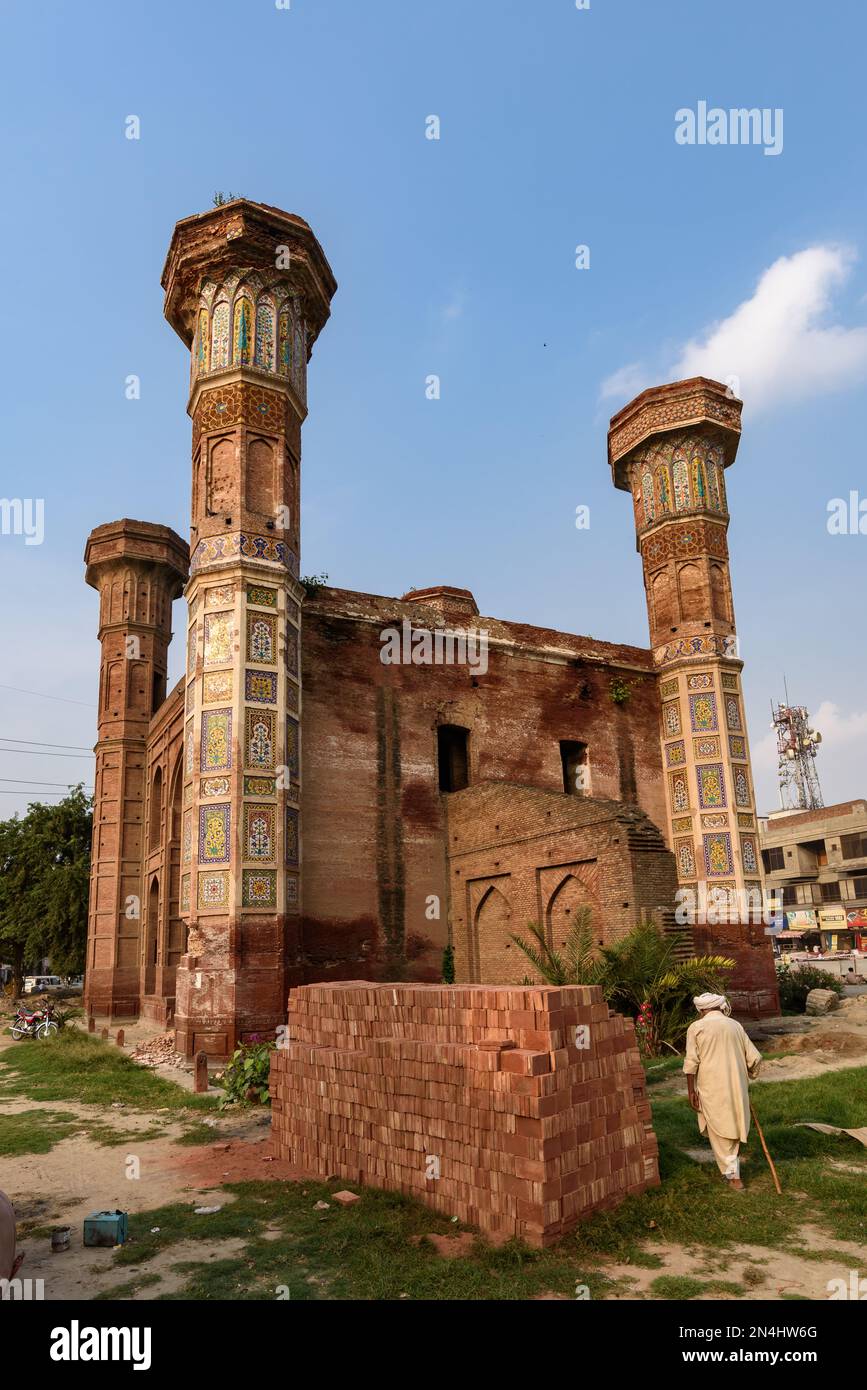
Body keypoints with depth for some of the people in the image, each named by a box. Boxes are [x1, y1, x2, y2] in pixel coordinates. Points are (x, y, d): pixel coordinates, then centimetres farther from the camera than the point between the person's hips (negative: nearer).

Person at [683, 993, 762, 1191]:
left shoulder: (696, 1028, -3)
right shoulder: (735, 1025, 9)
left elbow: (691, 1063, -9)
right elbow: (755, 1058, 9)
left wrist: (691, 1091, -5)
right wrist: (748, 1077, 25)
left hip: (712, 1088, -4)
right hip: (737, 1086, 4)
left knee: (720, 1132, 6)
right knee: (735, 1128, 18)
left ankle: (733, 1176, 5)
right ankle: (732, 1169, 27)